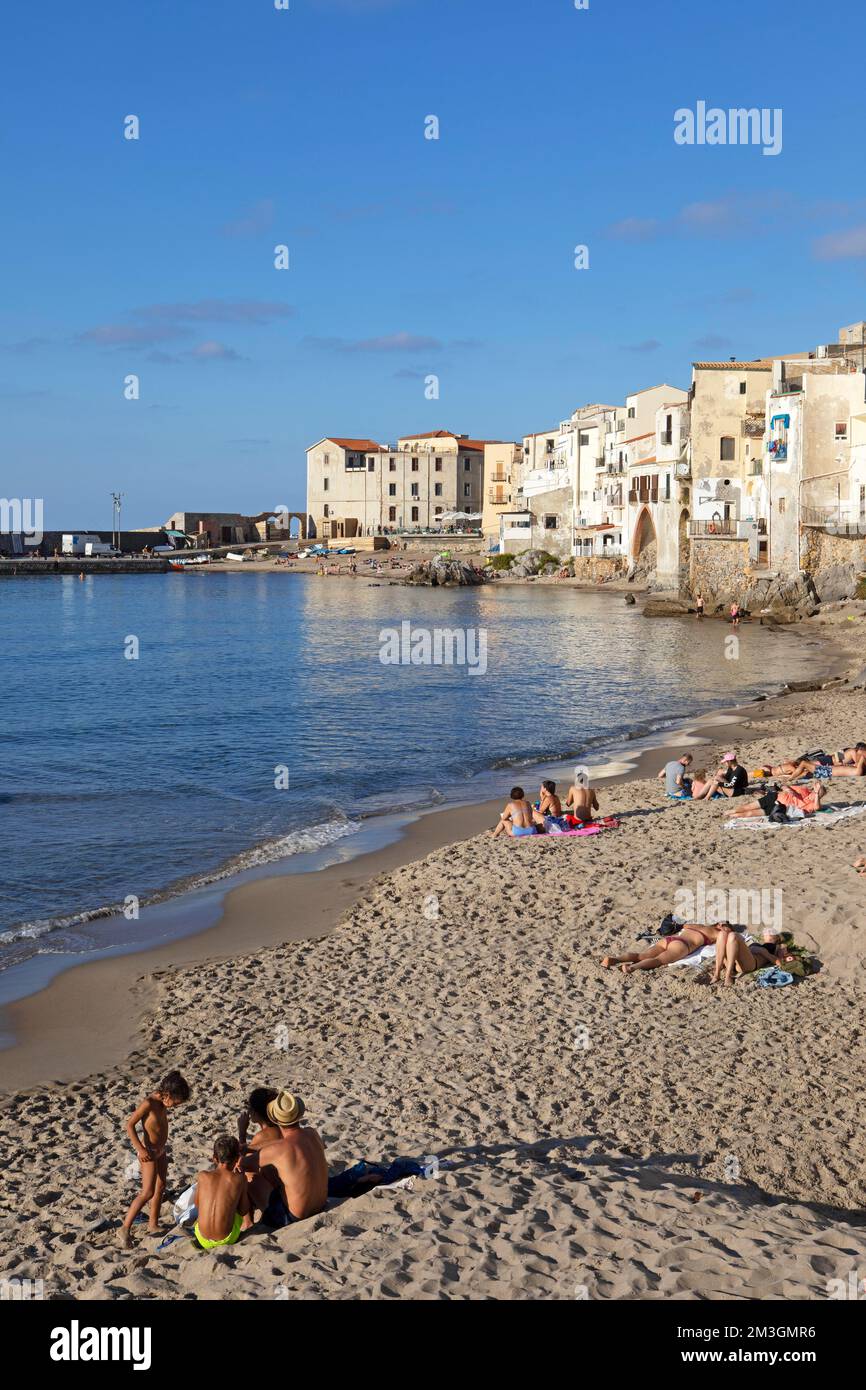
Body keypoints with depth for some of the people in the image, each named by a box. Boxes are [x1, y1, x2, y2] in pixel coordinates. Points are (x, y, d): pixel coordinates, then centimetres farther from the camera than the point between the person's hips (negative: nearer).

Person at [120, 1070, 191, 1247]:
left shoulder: (162, 1101, -1)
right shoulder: (149, 1104, -25)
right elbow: (130, 1125, -22)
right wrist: (140, 1149, -22)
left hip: (161, 1150, 9)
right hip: (149, 1152, -9)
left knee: (160, 1188, 15)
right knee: (148, 1192, -11)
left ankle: (153, 1225, 29)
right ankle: (125, 1228, -4)